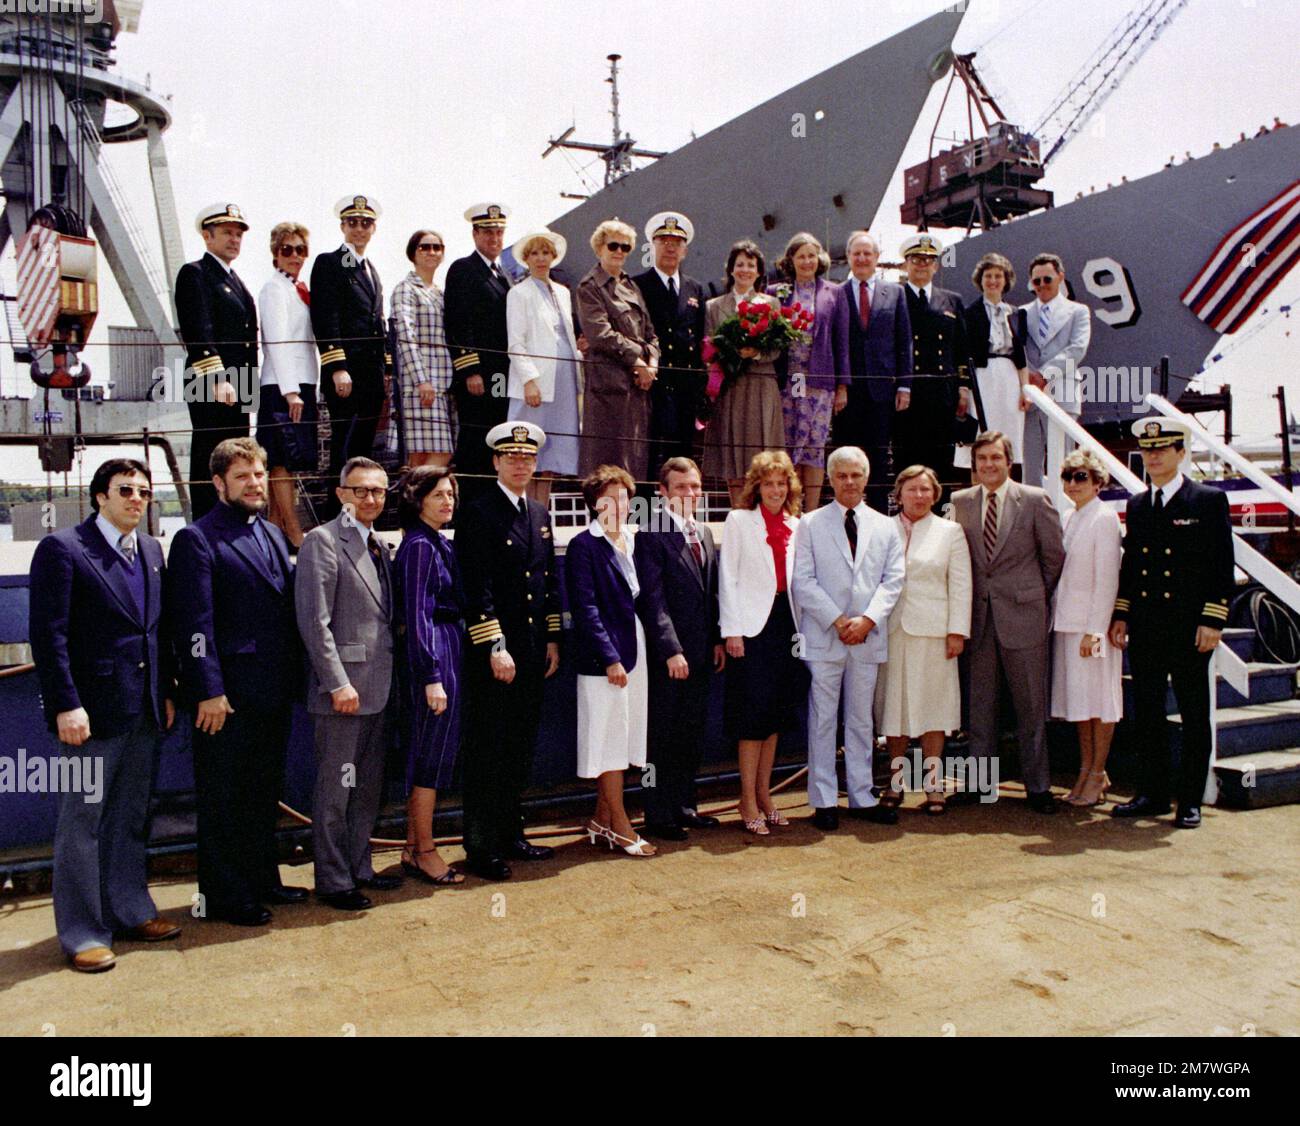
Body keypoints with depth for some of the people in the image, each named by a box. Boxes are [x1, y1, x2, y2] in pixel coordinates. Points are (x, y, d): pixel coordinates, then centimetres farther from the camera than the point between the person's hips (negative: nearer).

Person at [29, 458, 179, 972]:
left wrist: (166, 693, 10)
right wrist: (66, 705, -16)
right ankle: (82, 934, 15)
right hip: (92, 711, -6)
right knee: (82, 825, 4)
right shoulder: (62, 548, -8)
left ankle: (130, 911, 29)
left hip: (144, 712, 7)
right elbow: (48, 635, -12)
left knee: (130, 820, 16)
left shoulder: (150, 549, 12)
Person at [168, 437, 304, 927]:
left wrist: (294, 678, 12)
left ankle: (262, 881, 30)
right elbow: (194, 623, -14)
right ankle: (223, 896, 17)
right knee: (222, 800, 5)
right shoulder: (197, 539, -8)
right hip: (227, 697, -7)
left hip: (274, 694, 7)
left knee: (265, 794, 17)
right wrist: (208, 690, -18)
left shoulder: (274, 535, 15)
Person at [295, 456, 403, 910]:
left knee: (369, 786, 16)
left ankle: (359, 868, 28)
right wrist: (338, 683, -19)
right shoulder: (322, 541, -9)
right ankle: (333, 881, 13)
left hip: (378, 687, 8)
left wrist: (389, 677, 11)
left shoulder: (378, 545, 15)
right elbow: (314, 621, -15)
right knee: (335, 788, 2)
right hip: (344, 688, -8)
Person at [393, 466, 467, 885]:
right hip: (434, 656, -10)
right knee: (434, 754, -1)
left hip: (447, 652, 10)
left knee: (424, 753, 14)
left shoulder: (439, 543, 14)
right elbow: (417, 615, -18)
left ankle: (413, 849, 24)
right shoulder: (419, 545, -14)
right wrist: (432, 677, -20)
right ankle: (425, 852, 10)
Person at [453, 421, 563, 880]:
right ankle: (481, 847, 9)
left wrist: (552, 640, 12)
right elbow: (476, 588, -15)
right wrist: (495, 648, -18)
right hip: (493, 655, -7)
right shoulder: (477, 513, -8)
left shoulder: (541, 515, 15)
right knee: (487, 752, 0)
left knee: (521, 751, 14)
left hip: (533, 653, 7)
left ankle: (511, 834, 26)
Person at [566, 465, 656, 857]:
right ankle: (619, 825, 9)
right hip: (602, 656, -7)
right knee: (609, 736, 0)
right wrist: (610, 657, -17)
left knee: (625, 735, 12)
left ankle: (601, 818, 24)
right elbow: (585, 608, -13)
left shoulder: (634, 541, 11)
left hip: (634, 649, 7)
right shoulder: (583, 545, -9)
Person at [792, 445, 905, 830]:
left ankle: (862, 797, 18)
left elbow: (893, 579, 4)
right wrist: (837, 620, -12)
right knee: (822, 720, 1)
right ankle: (824, 801, 8)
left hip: (868, 638, 3)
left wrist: (868, 618, -10)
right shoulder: (811, 524, 4)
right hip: (823, 637, -2)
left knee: (861, 720, 10)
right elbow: (803, 581, -3)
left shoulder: (885, 527, 11)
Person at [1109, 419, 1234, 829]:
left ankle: (1190, 800, 14)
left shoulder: (1210, 501, -2)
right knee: (1146, 714, 9)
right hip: (1145, 629, 5)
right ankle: (1153, 794, 20)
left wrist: (1212, 620, -12)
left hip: (1189, 629, -5)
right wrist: (1120, 615, 10)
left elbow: (1223, 566, -6)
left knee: (1194, 715, 5)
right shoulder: (1137, 505, 13)